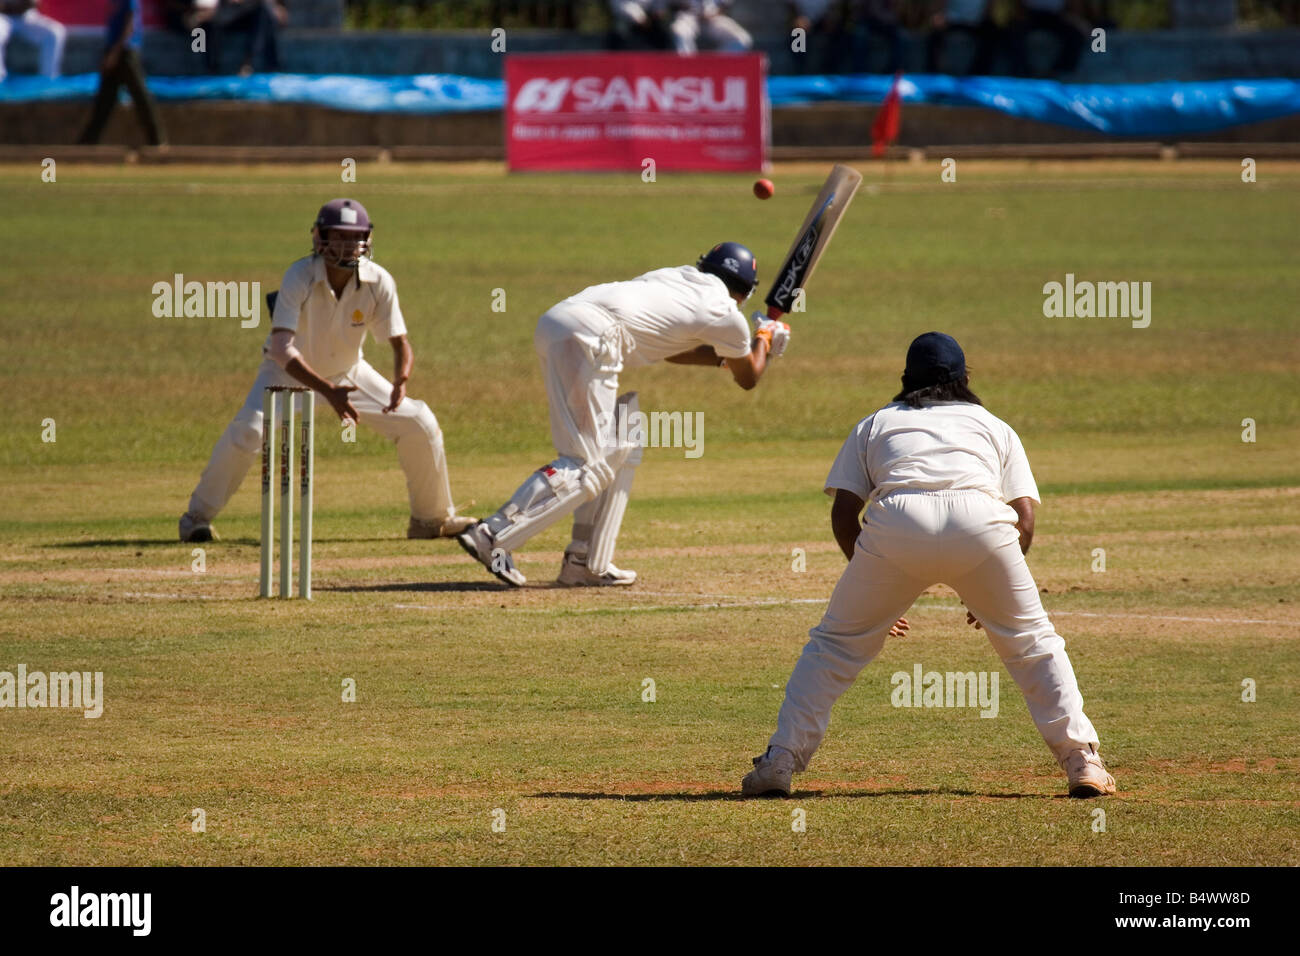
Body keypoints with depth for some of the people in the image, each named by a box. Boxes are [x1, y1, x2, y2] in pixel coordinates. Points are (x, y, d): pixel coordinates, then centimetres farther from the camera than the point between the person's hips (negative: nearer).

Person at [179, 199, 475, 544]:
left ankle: (434, 517, 17)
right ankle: (197, 517, -13)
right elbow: (282, 348, -37)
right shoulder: (300, 276, -30)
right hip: (291, 372, -4)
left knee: (419, 423, -4)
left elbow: (399, 343, -13)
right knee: (249, 428, -29)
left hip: (348, 371, 4)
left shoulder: (378, 282, -20)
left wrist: (400, 382, -36)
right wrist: (328, 392, -49)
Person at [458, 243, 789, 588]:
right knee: (590, 465, -8)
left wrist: (720, 358, 50)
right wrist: (765, 339, 45)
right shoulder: (725, 314, 10)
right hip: (589, 335, -9)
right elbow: (748, 378, 27)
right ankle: (493, 536, -19)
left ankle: (588, 563, 15)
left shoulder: (680, 276, 29)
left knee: (620, 452, 19)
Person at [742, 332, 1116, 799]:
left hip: (897, 520, 0)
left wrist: (874, 595, 26)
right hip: (980, 518, 0)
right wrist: (989, 593, 29)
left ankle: (780, 761, 9)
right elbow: (1024, 516, 19)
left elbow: (843, 513, 19)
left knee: (836, 641, 16)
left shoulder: (875, 424, 32)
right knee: (1031, 641, 18)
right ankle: (1081, 760, 10)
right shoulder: (995, 427, 33)